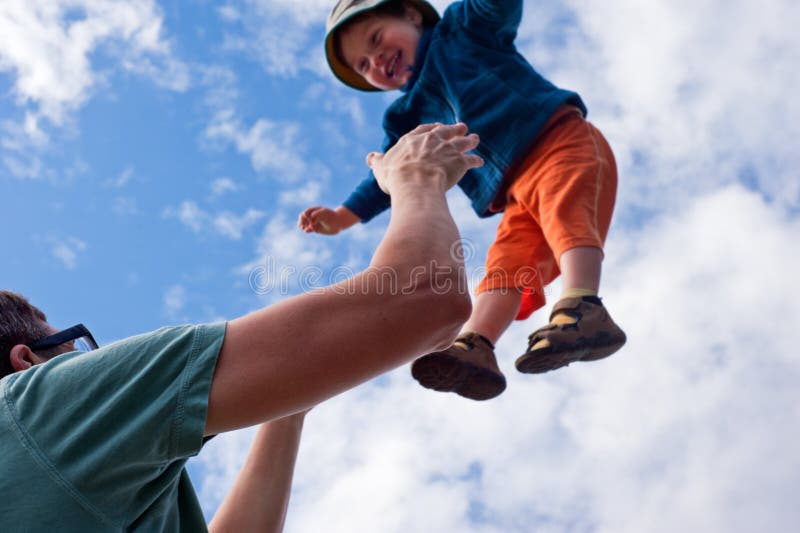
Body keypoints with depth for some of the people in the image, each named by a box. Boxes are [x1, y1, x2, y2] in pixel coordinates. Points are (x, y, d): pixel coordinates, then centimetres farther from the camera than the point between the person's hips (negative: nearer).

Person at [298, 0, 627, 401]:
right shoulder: (413, 119, 25)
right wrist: (342, 217, 16)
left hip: (561, 140, -6)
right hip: (518, 197, 6)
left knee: (563, 207, -31)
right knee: (505, 263, -13)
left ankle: (581, 308, -50)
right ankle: (474, 347, -31)